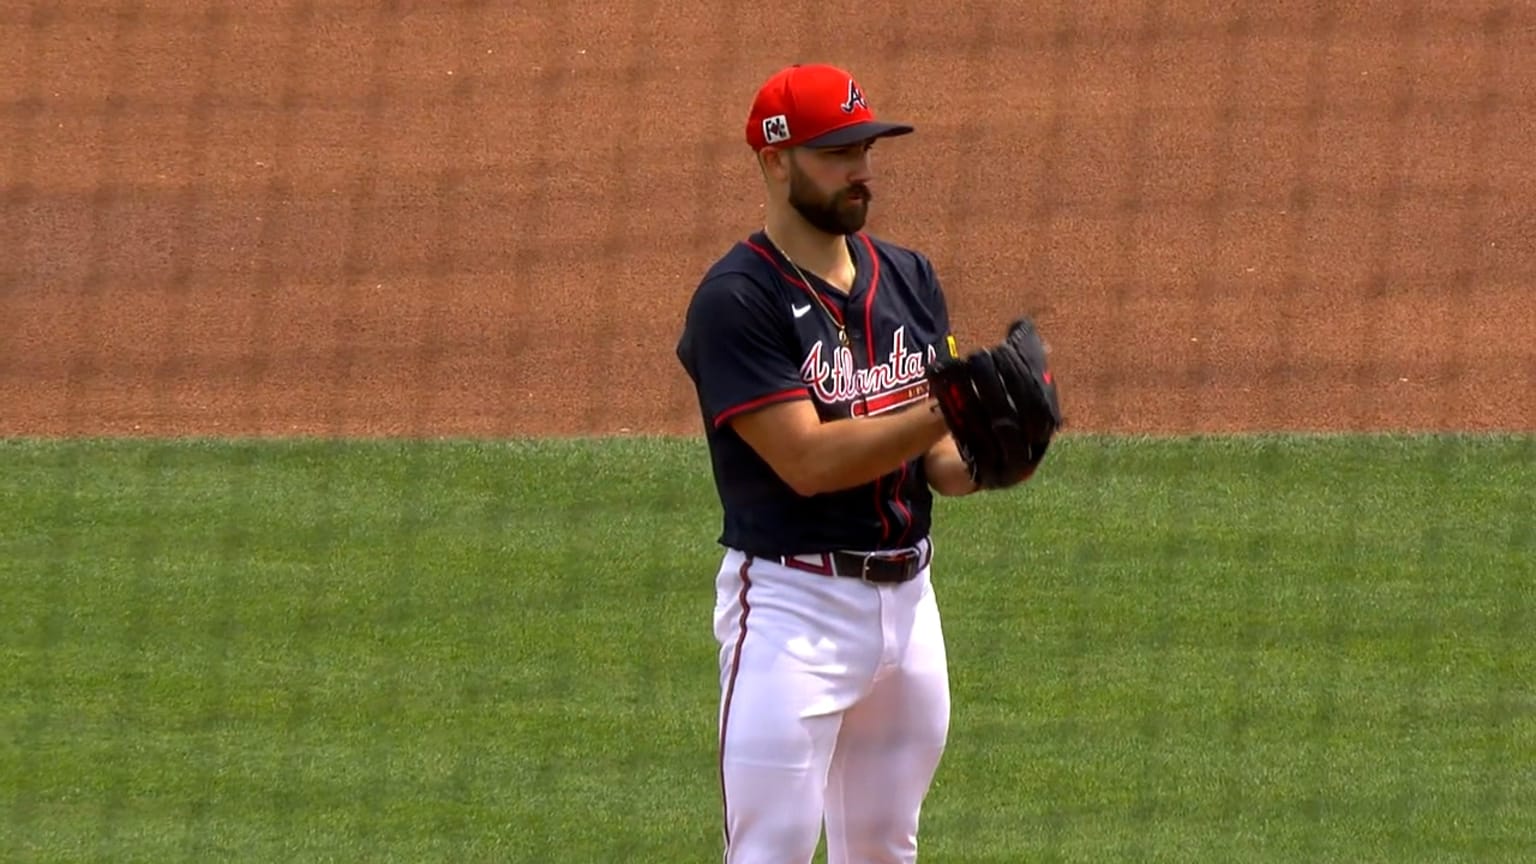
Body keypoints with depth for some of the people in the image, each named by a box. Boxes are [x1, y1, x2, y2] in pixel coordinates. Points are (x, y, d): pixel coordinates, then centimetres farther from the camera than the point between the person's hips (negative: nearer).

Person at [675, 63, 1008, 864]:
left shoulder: (907, 278, 10)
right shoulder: (736, 300, -12)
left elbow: (936, 459, 8)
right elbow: (808, 460, -21)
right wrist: (949, 412, -26)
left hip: (908, 598, 7)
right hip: (793, 602, -7)